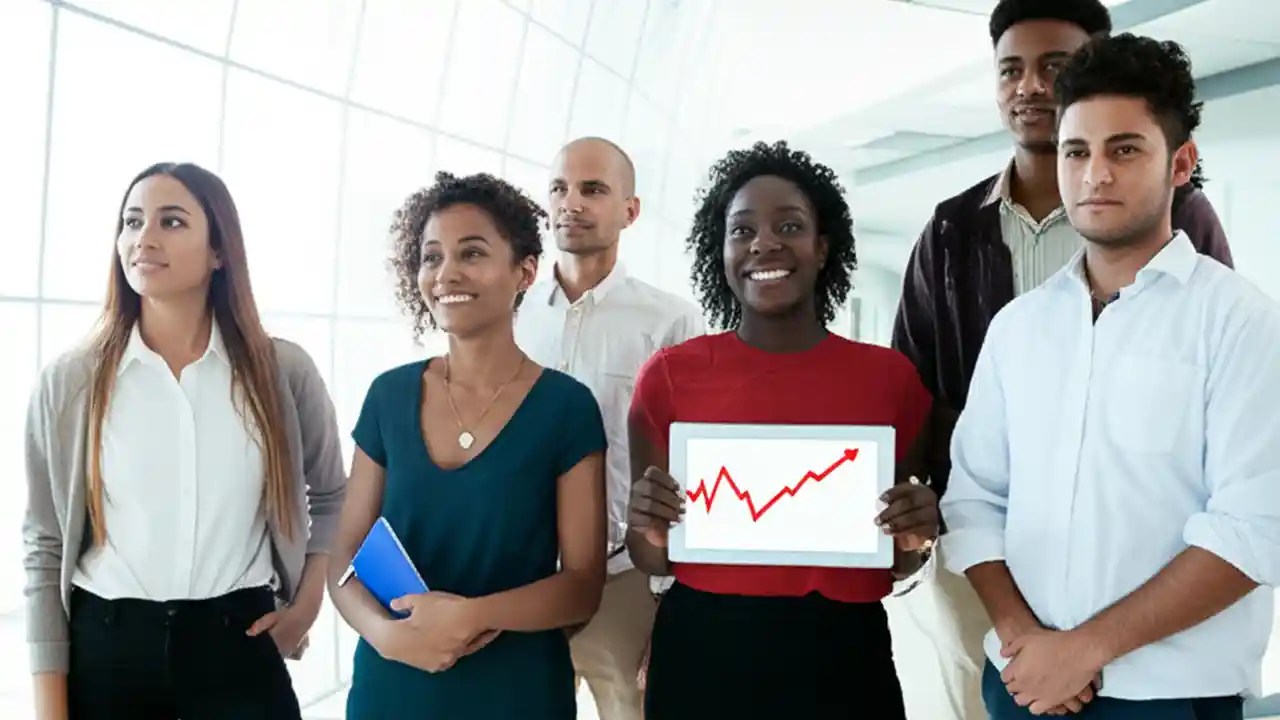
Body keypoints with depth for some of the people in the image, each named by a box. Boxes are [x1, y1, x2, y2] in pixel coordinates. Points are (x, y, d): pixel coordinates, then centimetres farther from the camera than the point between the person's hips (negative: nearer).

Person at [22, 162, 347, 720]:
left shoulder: (282, 371, -1)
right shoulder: (68, 382, -1)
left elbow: (333, 498, 15)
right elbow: (45, 550, 1)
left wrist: (306, 605, 6)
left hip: (238, 644, 0)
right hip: (105, 648, 0)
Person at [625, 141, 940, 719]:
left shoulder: (890, 375, 0)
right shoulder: (671, 373, -3)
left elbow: (901, 560, 11)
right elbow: (652, 561, 6)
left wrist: (917, 532, -10)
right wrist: (649, 530, -15)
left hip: (843, 656, 1)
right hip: (702, 654, 0)